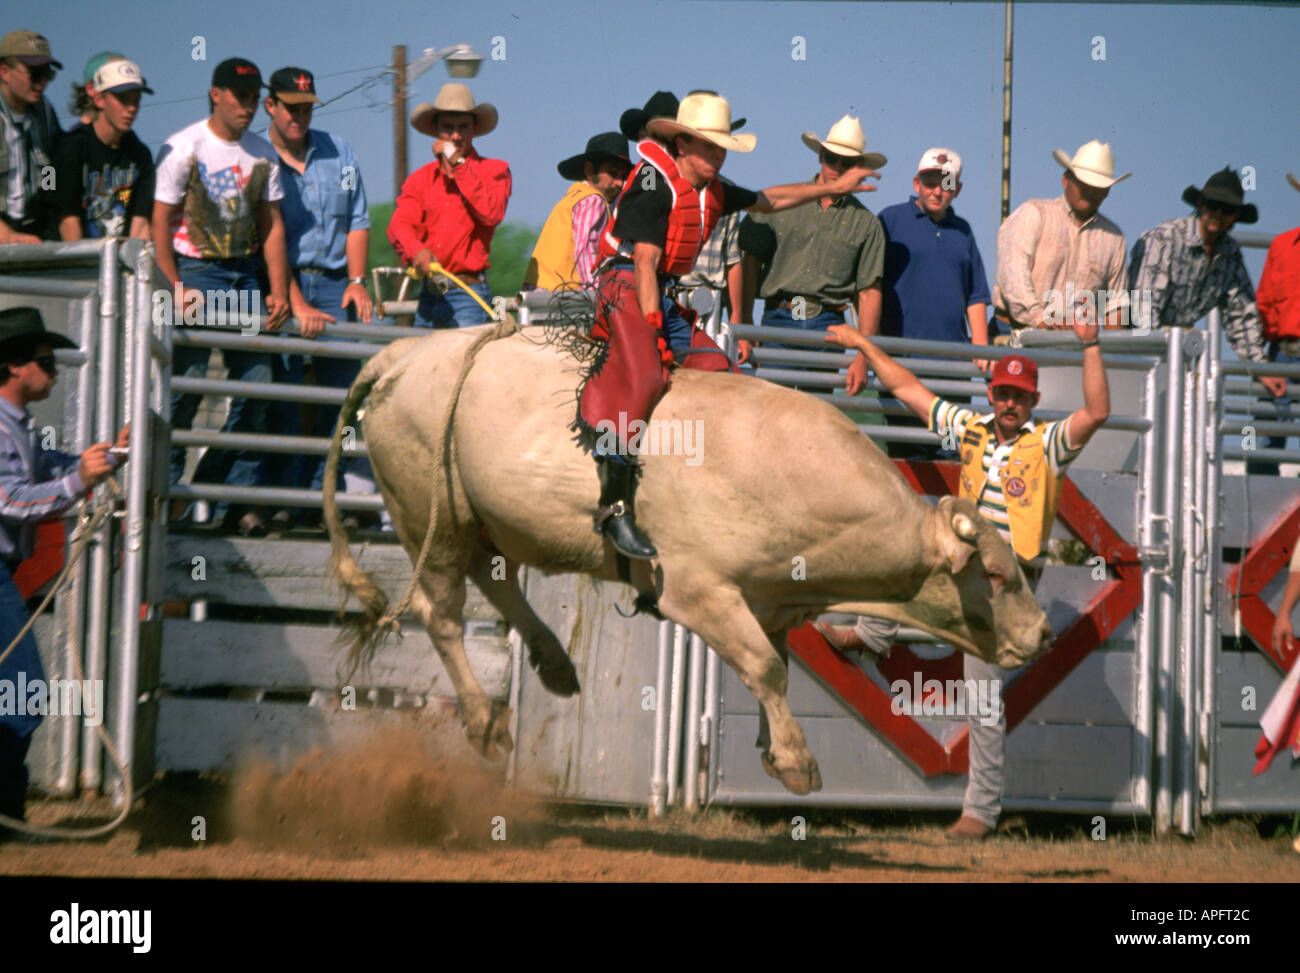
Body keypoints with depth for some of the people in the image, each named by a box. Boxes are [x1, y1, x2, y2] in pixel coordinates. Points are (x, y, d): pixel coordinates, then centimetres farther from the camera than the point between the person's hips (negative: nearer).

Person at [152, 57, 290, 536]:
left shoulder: (263, 154, 10)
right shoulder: (183, 148, -4)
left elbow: (272, 226, 12)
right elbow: (160, 223, -6)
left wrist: (279, 291, 2)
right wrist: (175, 288, -15)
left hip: (246, 273, 5)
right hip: (197, 270, -5)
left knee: (255, 381, 0)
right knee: (186, 380, -10)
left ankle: (236, 496, 6)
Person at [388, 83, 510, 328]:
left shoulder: (493, 170, 7)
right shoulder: (420, 179, 16)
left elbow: (492, 214, -12)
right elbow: (399, 225, 2)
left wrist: (460, 166, -7)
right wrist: (416, 251, -22)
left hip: (468, 293, -4)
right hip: (427, 295, 4)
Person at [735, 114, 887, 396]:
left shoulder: (866, 224, 10)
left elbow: (869, 294, 6)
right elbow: (750, 264, 5)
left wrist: (862, 358, -3)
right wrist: (743, 329, -4)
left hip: (828, 323, 1)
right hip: (778, 319, -1)